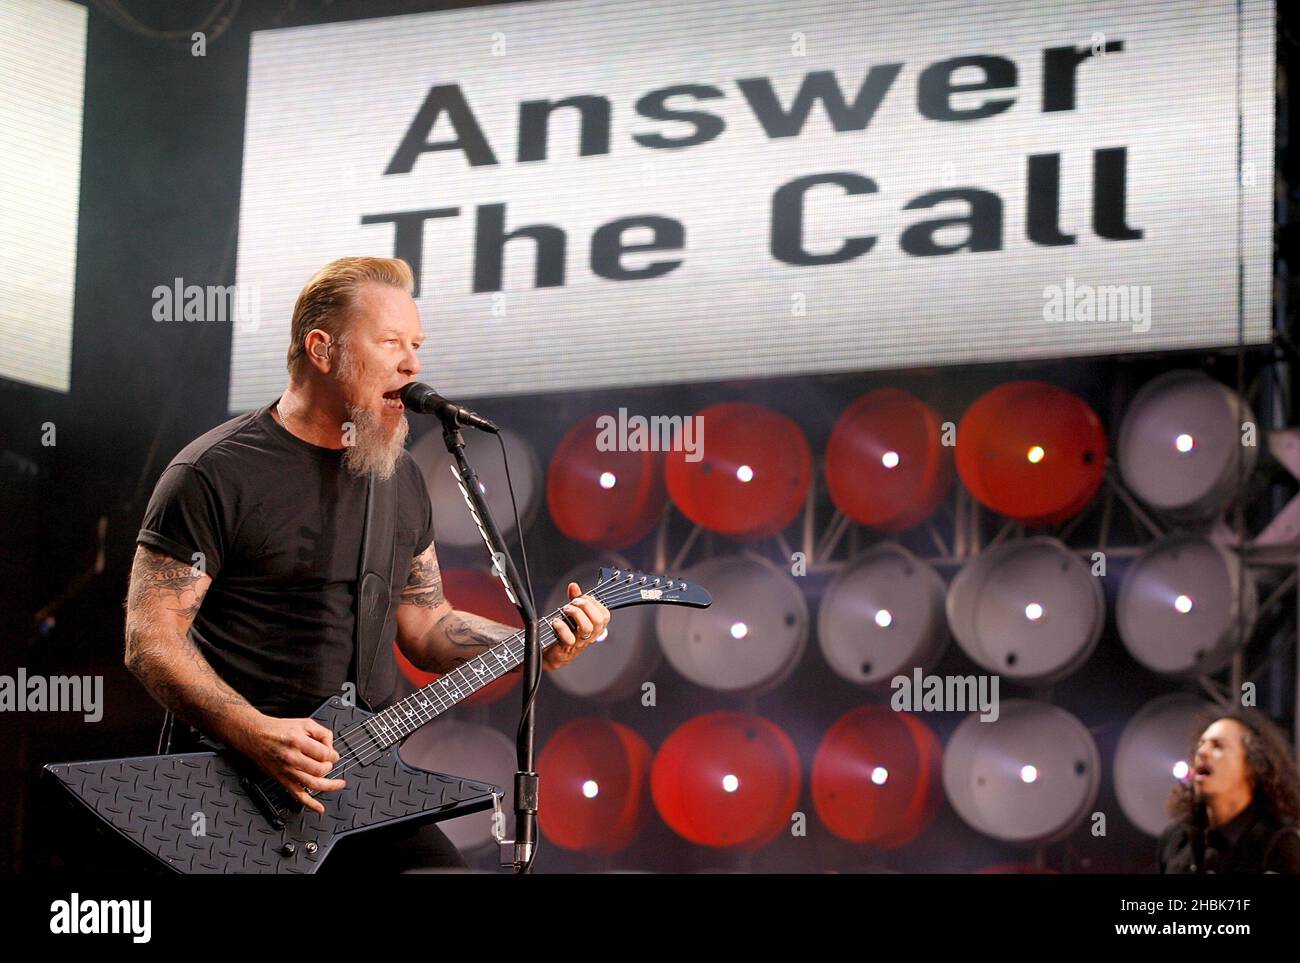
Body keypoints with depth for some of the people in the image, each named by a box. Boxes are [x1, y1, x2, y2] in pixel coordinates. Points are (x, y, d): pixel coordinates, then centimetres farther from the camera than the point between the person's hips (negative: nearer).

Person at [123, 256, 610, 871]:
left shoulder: (400, 478, 14)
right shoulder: (213, 474, -8)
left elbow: (425, 625, 21)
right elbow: (150, 639, -11)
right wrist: (256, 733, -23)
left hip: (362, 768, 6)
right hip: (231, 775, -6)